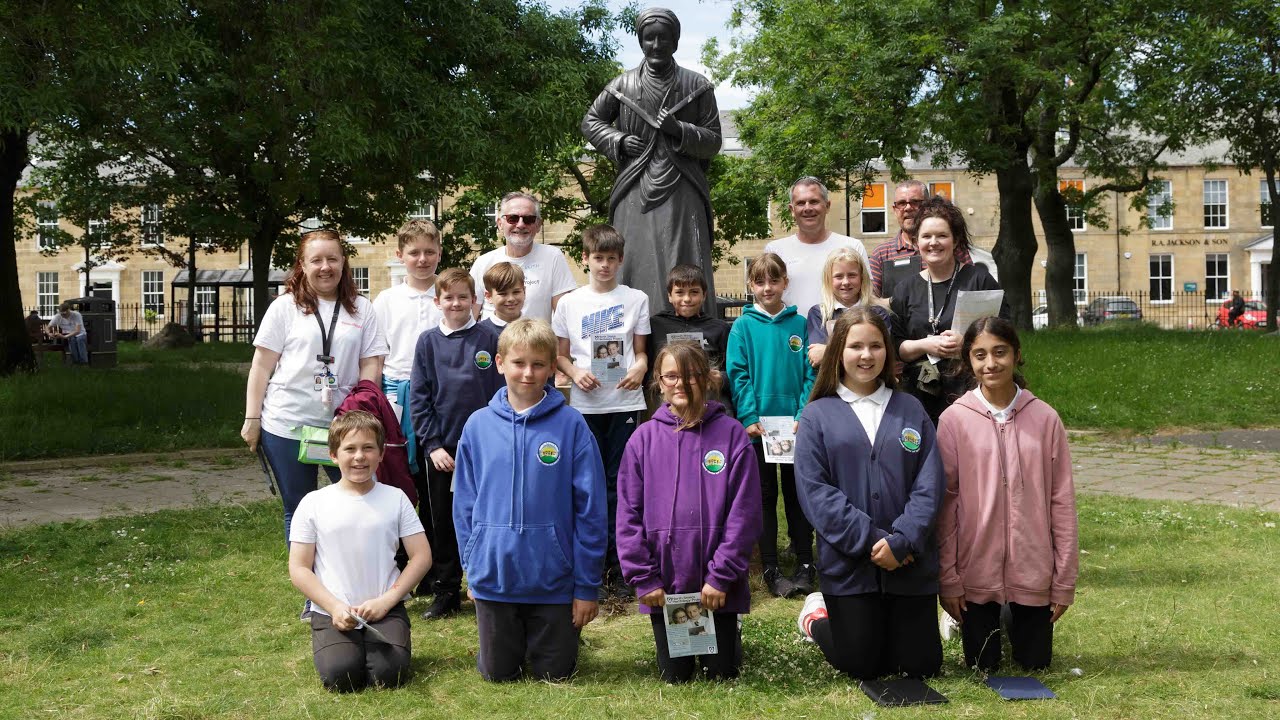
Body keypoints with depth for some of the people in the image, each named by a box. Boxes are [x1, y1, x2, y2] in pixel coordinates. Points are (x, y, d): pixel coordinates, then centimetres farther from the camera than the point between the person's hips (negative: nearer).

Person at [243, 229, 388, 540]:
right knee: (298, 511, 10)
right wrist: (252, 418, -1)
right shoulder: (285, 307, 2)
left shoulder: (362, 309, 6)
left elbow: (371, 367, 4)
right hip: (287, 427, 0)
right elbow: (261, 367, 2)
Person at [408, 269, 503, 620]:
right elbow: (418, 397, 1)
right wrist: (432, 444, -6)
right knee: (444, 522, 9)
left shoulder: (489, 338, -1)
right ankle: (446, 593, 20)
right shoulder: (428, 342, 2)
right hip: (442, 447, 1)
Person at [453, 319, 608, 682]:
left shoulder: (571, 425, -8)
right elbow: (465, 505, 6)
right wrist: (471, 568, 5)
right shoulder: (478, 426, -1)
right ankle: (510, 639, 45)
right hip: (493, 575, 2)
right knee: (498, 673, 15)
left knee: (554, 674, 12)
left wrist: (587, 585, -7)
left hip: (554, 580, -2)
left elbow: (590, 508, -7)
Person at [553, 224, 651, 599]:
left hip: (625, 402, 0)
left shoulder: (636, 299, 7)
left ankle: (617, 566, 10)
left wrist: (639, 368, -13)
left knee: (620, 484, 2)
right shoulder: (570, 302, 7)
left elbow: (641, 351, 8)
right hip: (586, 403, 0)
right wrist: (576, 373, -12)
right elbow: (561, 355, 9)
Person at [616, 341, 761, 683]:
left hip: (718, 589, -1)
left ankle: (727, 635, 42)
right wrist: (643, 578, -8)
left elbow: (744, 513, -8)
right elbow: (629, 514, -1)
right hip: (663, 586, 1)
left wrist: (721, 576, -13)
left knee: (722, 674, 11)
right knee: (676, 677, 13)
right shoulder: (645, 438, 0)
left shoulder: (731, 434, -4)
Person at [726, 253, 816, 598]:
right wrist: (749, 417, -14)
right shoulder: (743, 326, -1)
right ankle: (770, 568, 14)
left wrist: (805, 414, -11)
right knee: (765, 496, 7)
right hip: (758, 425, -1)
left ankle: (805, 565, 17)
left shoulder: (799, 324, 2)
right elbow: (739, 375, -5)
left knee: (797, 493, 9)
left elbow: (810, 373, 0)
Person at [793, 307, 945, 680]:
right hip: (848, 563, -2)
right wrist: (870, 539, -16)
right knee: (860, 666, 5)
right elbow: (815, 491, -9)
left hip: (911, 562, 2)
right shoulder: (818, 416, 0)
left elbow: (929, 484, -2)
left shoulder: (911, 410, 5)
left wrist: (902, 541, -16)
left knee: (922, 665, 7)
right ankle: (816, 617, 34)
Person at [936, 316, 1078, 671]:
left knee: (1035, 663, 10)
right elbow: (945, 502, -5)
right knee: (982, 666, 8)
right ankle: (991, 626, 40)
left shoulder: (1045, 419, -2)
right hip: (976, 570, -1)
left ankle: (1016, 622, 41)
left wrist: (1065, 580, 0)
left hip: (1033, 570, 1)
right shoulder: (954, 420, -6)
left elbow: (1062, 501, 0)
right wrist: (948, 577, -6)